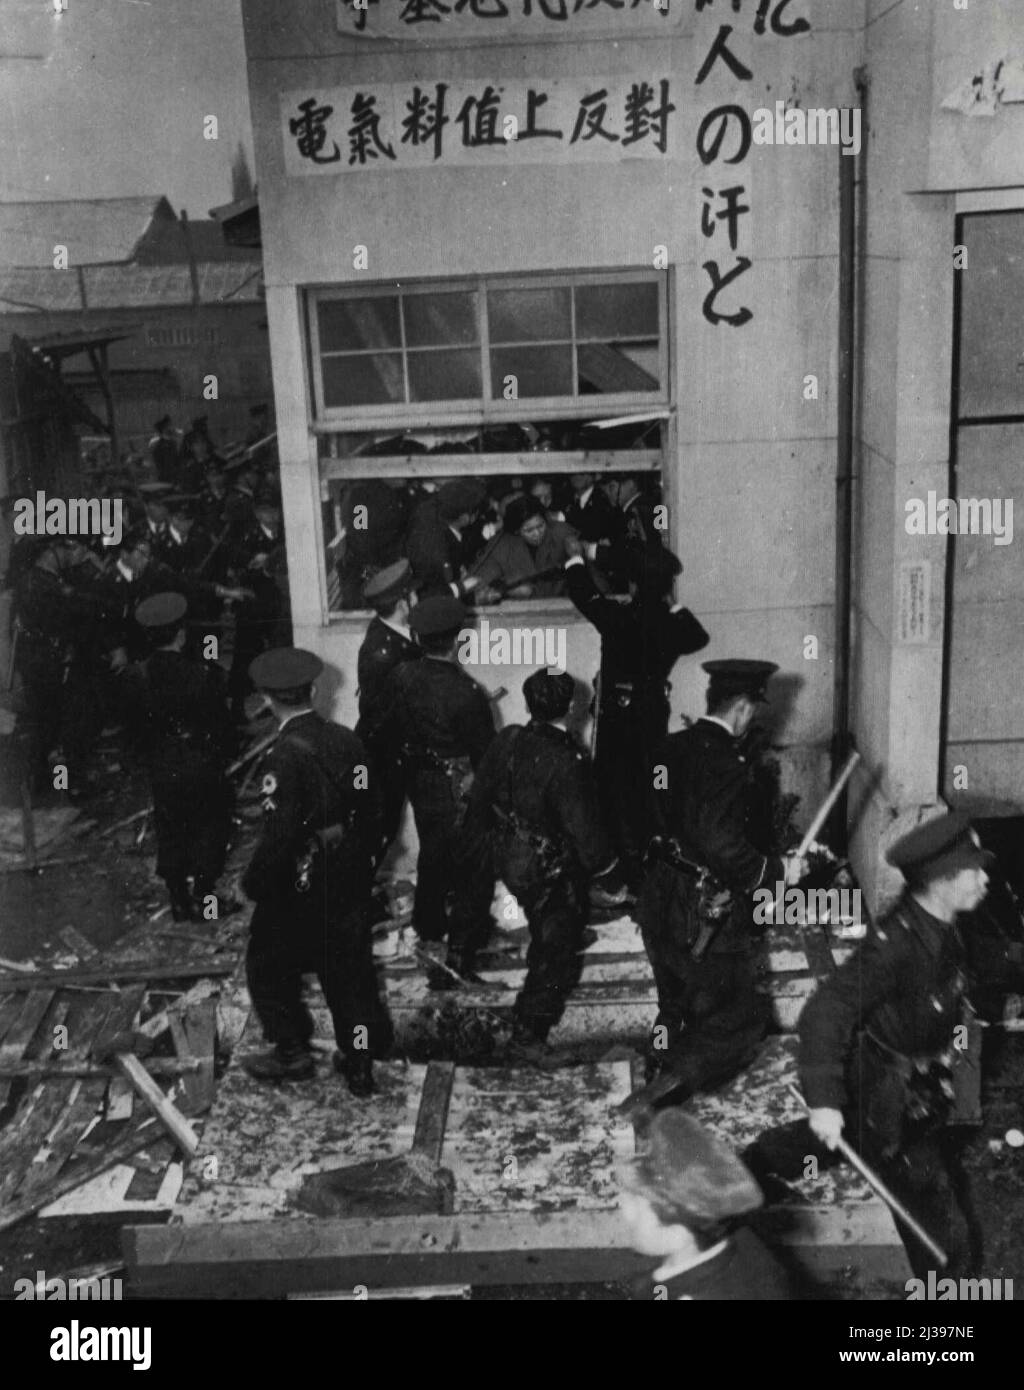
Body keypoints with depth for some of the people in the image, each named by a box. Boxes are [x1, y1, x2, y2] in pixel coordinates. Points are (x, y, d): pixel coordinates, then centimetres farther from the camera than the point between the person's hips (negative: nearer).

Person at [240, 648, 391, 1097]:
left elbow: (278, 836, -24)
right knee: (350, 972, 17)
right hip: (352, 884, 6)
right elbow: (371, 811, 4)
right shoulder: (347, 740, -4)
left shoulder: (284, 757, -23)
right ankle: (360, 1065, 26)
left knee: (269, 967, 17)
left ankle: (292, 1051, 25)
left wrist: (253, 883, -9)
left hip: (299, 889, -6)